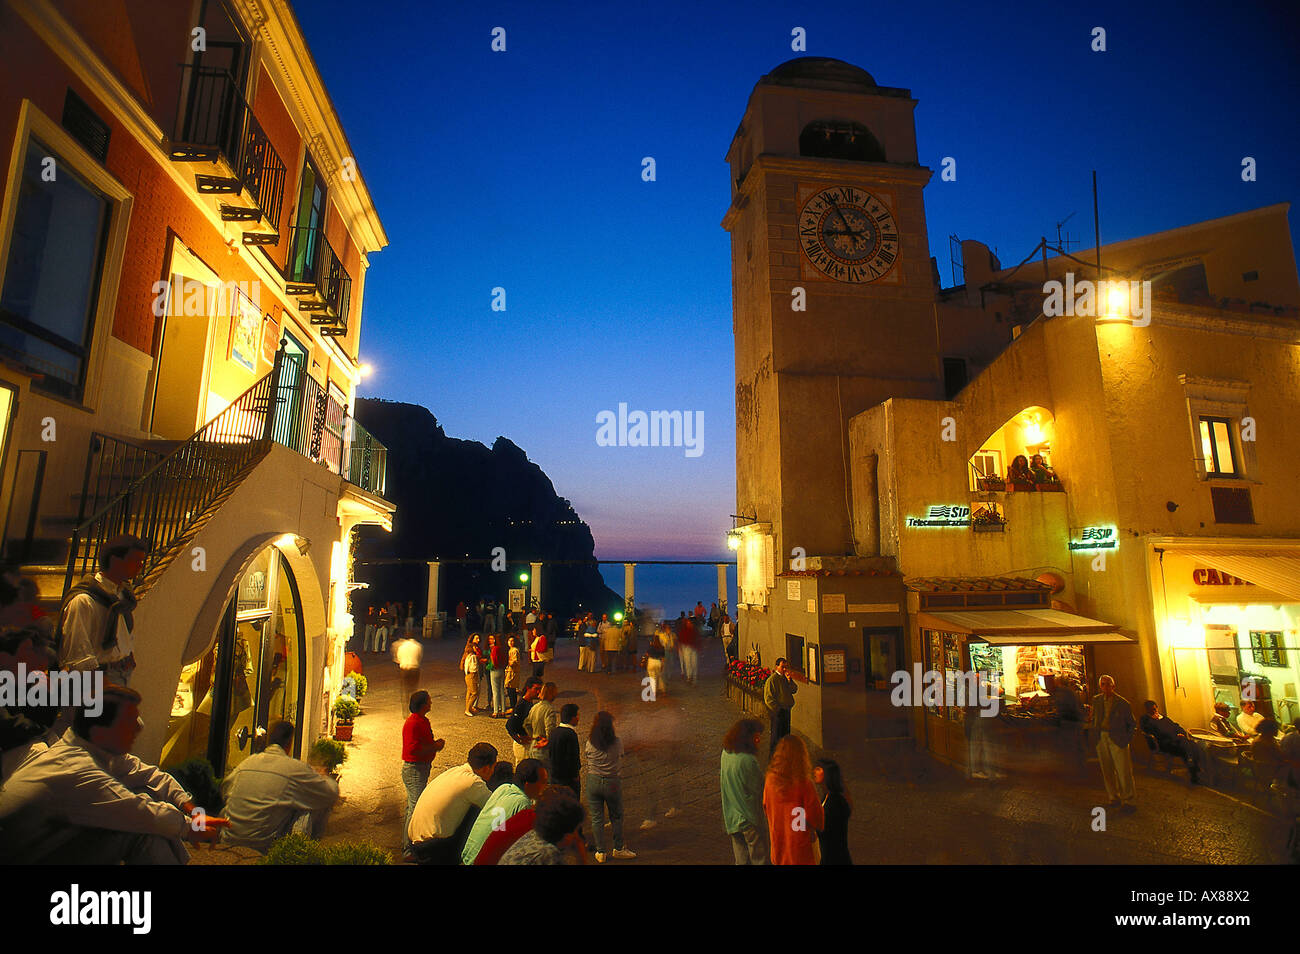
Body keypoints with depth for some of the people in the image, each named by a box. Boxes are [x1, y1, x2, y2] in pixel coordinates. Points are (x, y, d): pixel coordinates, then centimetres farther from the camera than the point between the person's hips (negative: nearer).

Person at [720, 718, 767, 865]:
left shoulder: (726, 753, -4)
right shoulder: (748, 760, -29)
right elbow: (760, 788, -20)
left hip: (732, 818, 7)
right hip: (750, 817, -7)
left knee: (741, 859, 21)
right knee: (758, 858, 10)